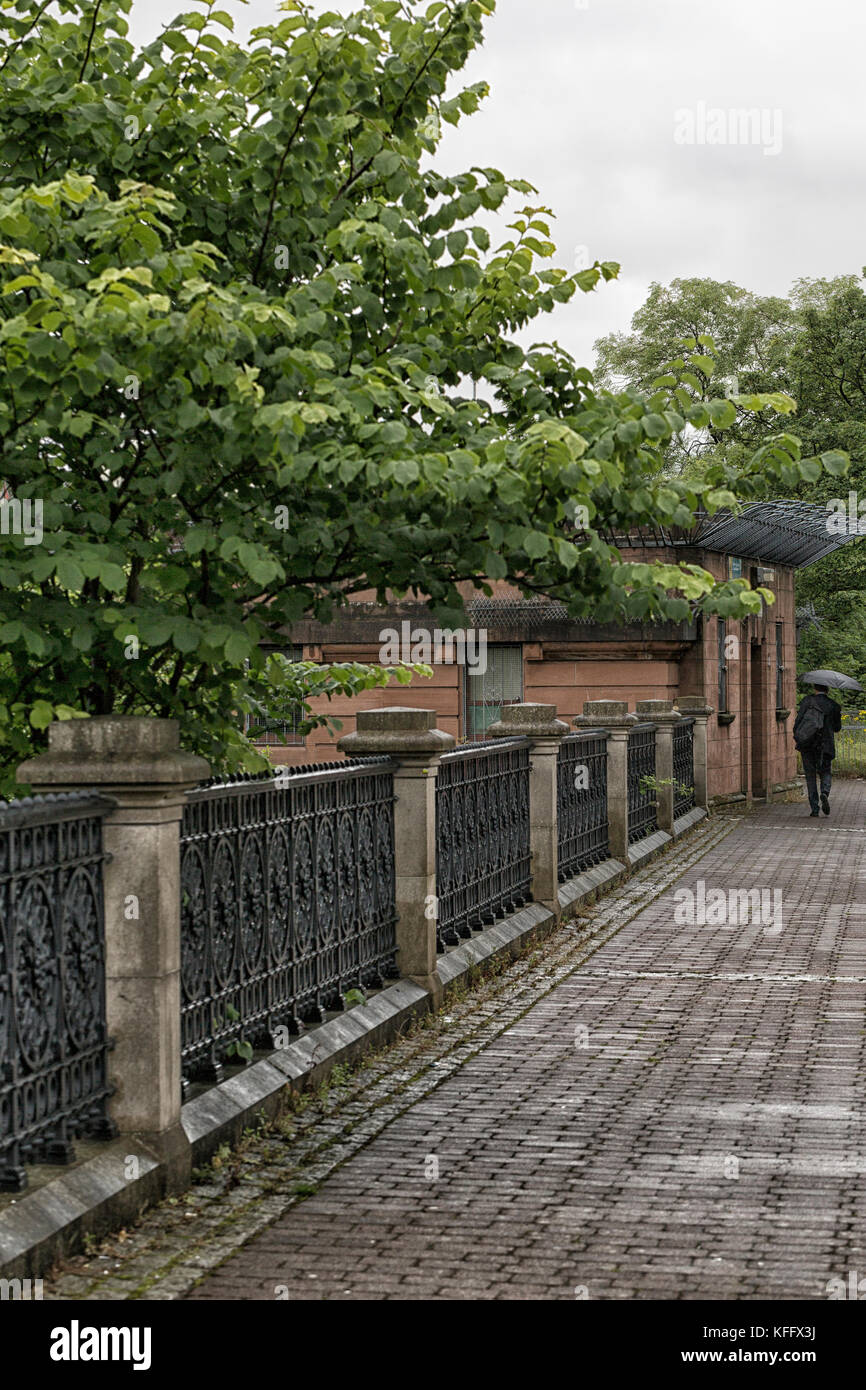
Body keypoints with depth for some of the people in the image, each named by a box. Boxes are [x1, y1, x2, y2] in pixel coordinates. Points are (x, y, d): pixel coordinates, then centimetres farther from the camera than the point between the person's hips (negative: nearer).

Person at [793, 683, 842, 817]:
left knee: (810, 776, 7)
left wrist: (796, 736, 6)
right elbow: (837, 728, 10)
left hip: (807, 744, 0)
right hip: (825, 744, 0)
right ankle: (825, 792, -18)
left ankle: (814, 808, 2)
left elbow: (798, 719, -6)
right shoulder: (833, 705, 2)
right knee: (826, 772, 14)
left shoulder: (807, 700, -1)